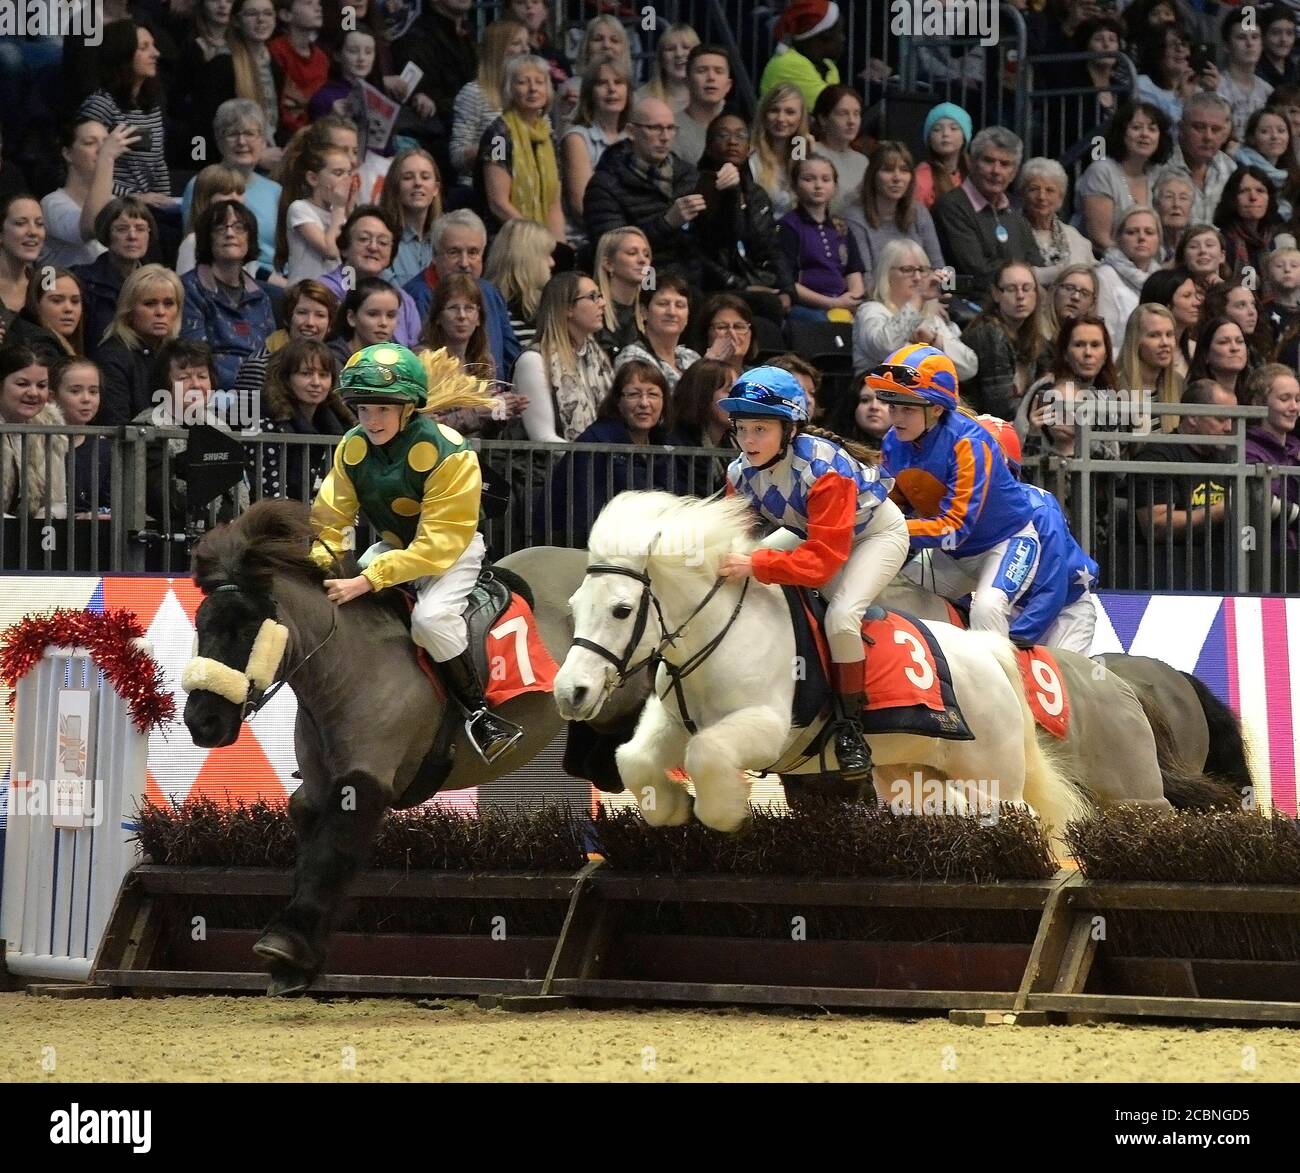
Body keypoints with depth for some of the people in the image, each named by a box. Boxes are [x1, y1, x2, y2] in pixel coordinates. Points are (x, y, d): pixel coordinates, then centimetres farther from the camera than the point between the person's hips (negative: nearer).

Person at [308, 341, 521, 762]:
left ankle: (477, 713, -19)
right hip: (393, 545, 7)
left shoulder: (448, 454, -29)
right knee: (327, 598, -7)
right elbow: (329, 518, -3)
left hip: (453, 549, -7)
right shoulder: (353, 448, -10)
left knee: (431, 616, -33)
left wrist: (367, 581, -38)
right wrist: (320, 564, -25)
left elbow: (436, 544, -32)